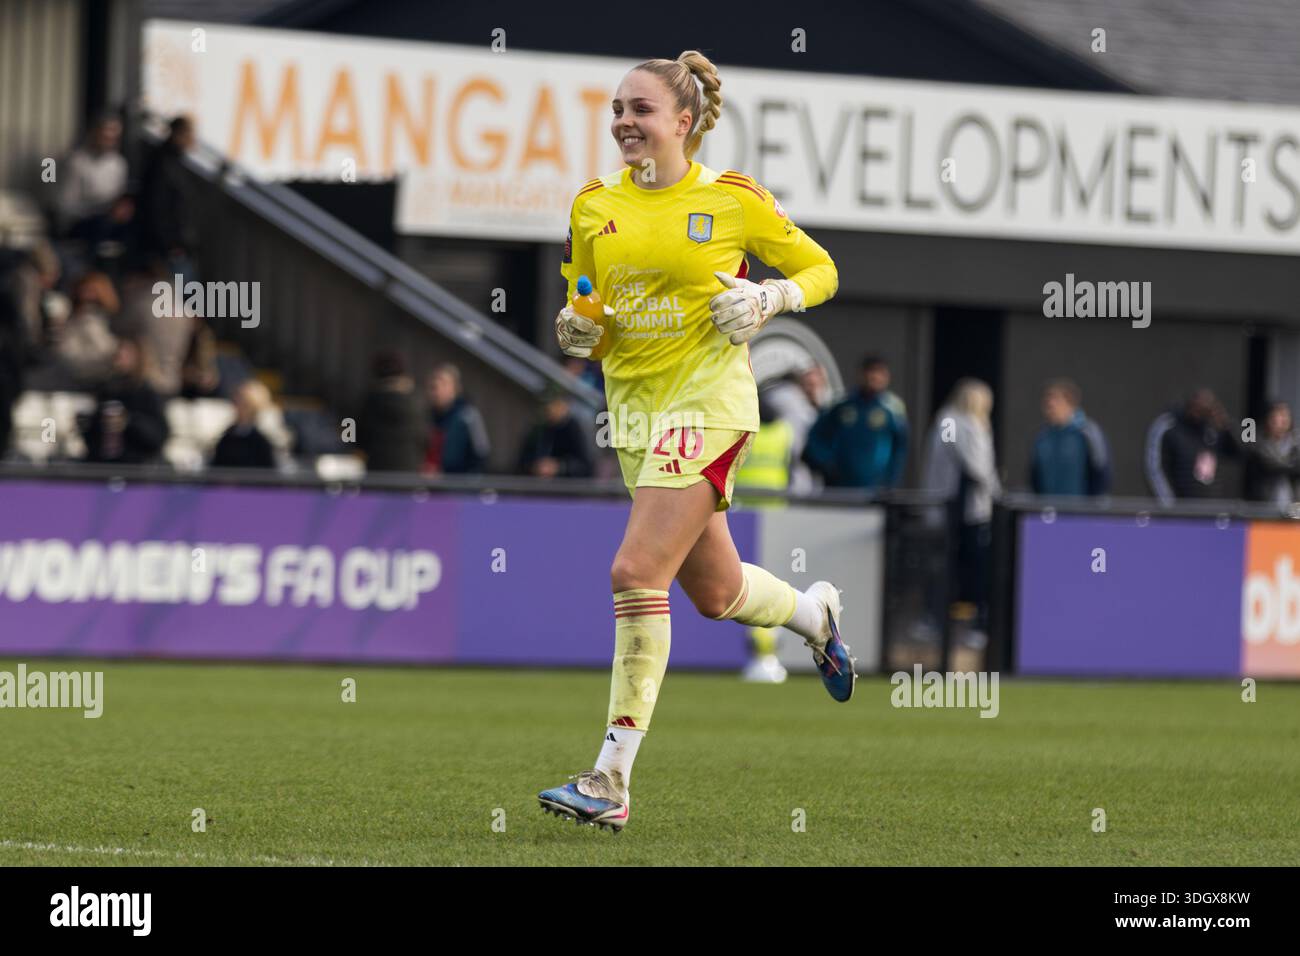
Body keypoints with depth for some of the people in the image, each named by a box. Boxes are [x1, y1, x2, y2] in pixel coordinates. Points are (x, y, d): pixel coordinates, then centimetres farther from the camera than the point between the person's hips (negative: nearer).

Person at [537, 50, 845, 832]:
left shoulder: (732, 198, -5)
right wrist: (577, 332, -6)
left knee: (637, 572, -18)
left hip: (708, 399, -6)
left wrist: (768, 298, -14)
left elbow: (819, 270, 6)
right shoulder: (594, 207, 7)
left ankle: (612, 778, -16)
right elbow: (584, 317, 17)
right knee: (715, 591, 14)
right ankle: (814, 613, 49)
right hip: (635, 405, 6)